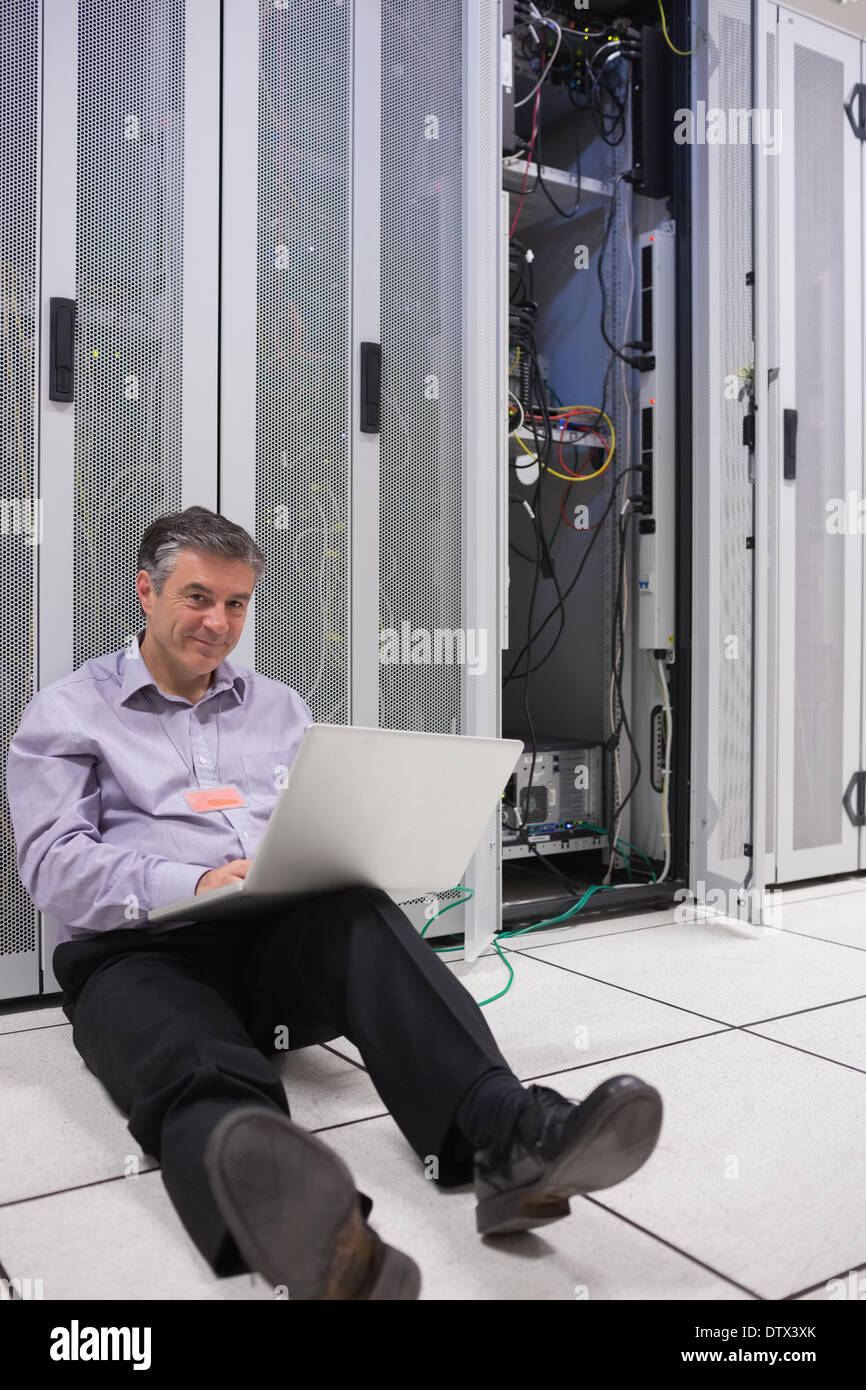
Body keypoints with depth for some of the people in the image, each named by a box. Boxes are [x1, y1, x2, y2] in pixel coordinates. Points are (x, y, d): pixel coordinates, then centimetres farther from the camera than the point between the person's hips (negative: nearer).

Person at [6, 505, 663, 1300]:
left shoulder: (281, 707, 23)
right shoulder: (66, 713, 11)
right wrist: (190, 885, -21)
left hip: (283, 934, 3)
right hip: (141, 949, -3)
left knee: (362, 918, -33)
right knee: (198, 1073, -39)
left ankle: (511, 1140, -55)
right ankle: (315, 1240, -71)